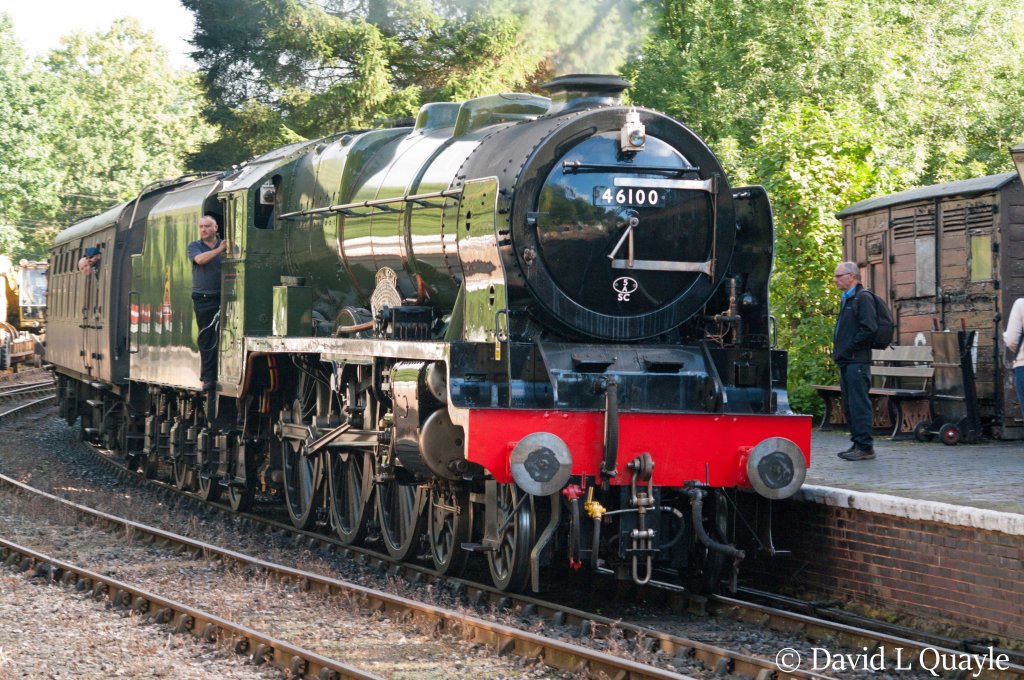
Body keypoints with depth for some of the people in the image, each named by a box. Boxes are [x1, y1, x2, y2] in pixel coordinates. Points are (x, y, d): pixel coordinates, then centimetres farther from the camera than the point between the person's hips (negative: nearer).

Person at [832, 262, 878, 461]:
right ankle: (858, 443, 15)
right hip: (845, 362, 10)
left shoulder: (863, 298, -9)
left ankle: (865, 446, -10)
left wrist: (849, 349, -16)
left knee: (858, 403, -10)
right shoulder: (846, 299, 21)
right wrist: (837, 349, 15)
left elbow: (868, 329, -19)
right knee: (849, 405, 11)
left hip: (857, 361, -10)